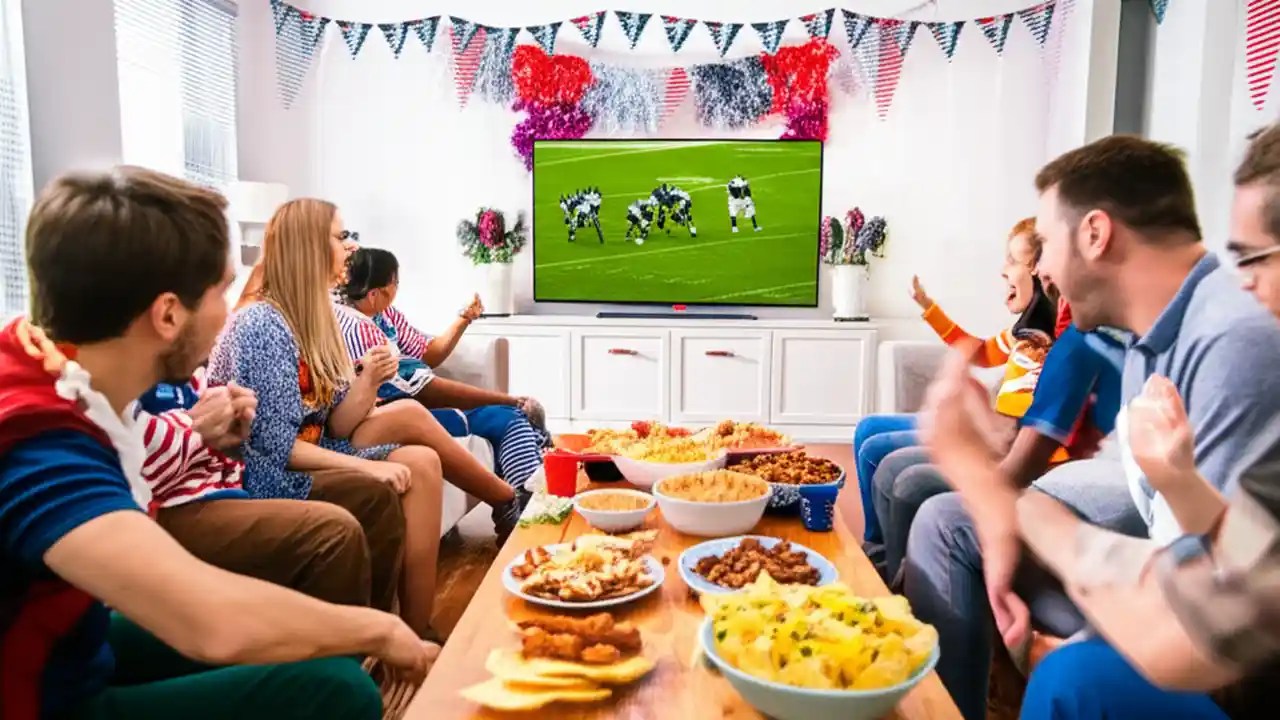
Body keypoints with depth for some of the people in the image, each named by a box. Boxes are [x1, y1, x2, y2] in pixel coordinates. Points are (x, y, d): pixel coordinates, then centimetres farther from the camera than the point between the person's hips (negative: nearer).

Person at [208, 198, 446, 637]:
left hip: (304, 461, 8)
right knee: (415, 468, -21)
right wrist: (367, 465, -26)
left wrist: (369, 381, -12)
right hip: (267, 476, -8)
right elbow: (275, 445, -22)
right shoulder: (262, 324, -16)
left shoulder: (311, 319, 9)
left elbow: (334, 427, 5)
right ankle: (413, 635, -12)